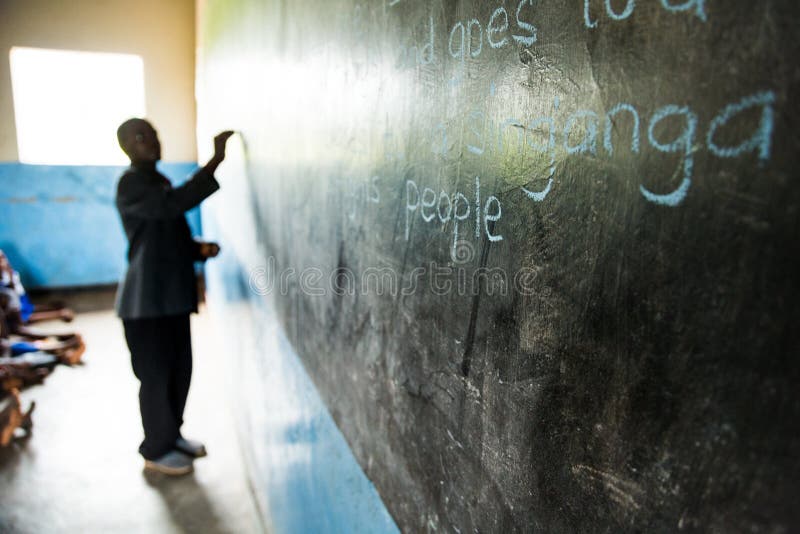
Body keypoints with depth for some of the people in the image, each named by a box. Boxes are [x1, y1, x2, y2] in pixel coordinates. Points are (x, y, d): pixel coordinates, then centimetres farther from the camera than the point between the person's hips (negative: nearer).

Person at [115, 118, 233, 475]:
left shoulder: (159, 181, 16)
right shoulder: (130, 184, -13)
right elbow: (175, 203, -31)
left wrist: (200, 249, 3)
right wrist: (216, 160, -31)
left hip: (173, 294, 9)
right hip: (147, 299, -8)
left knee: (179, 371, 15)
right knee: (155, 375, 3)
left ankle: (172, 435, 32)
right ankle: (156, 450, 19)